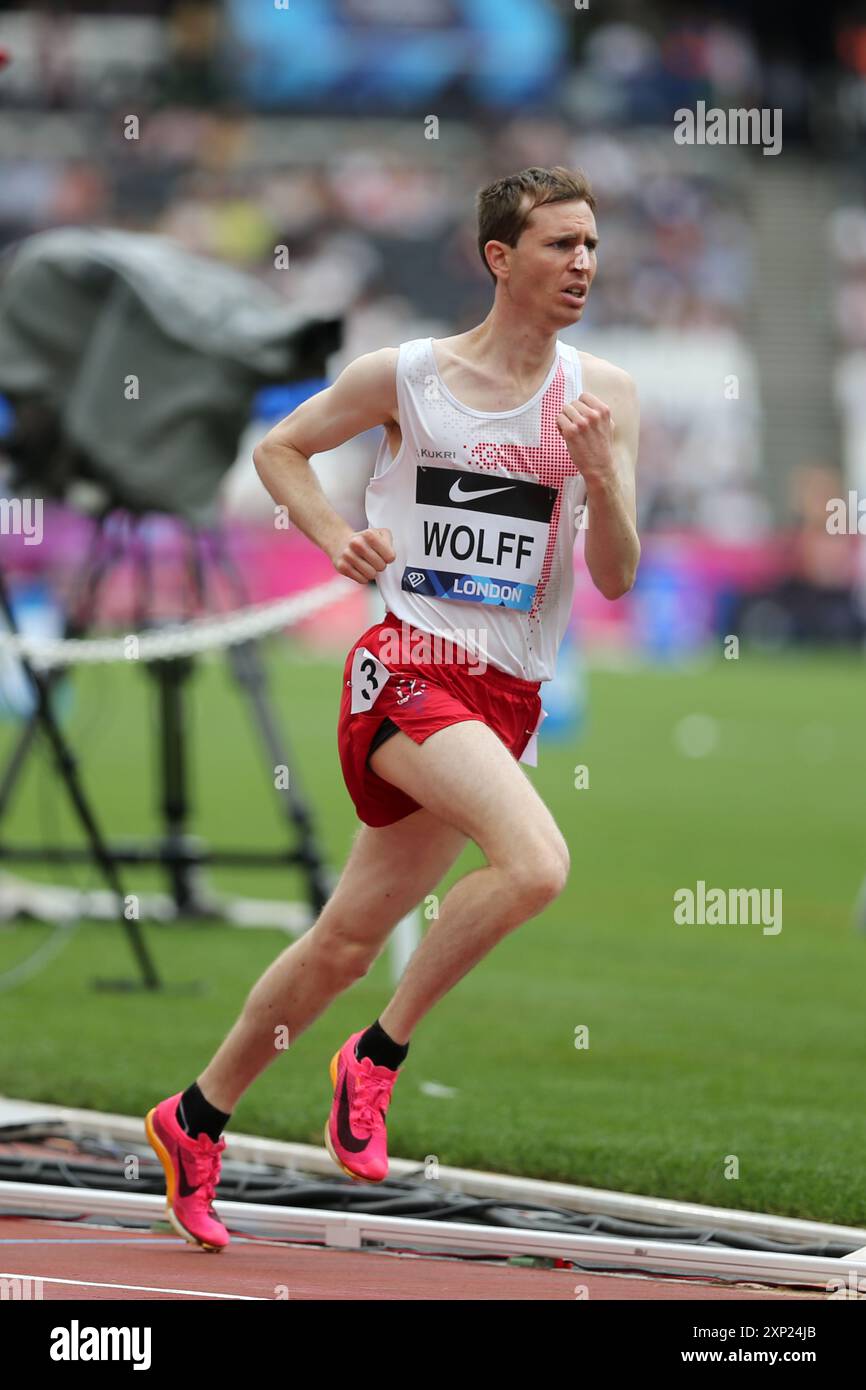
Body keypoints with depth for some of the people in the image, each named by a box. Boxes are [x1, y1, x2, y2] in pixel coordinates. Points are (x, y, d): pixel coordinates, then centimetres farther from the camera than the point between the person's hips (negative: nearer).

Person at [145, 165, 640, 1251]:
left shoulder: (603, 395, 5)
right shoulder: (405, 376, -1)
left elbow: (616, 580, 2)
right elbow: (279, 447, 15)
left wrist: (600, 472, -15)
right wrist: (336, 538, -2)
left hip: (509, 698, 4)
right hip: (408, 669, -4)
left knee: (349, 940, 9)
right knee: (536, 862, -28)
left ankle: (197, 1121, 27)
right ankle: (378, 1057, -11)